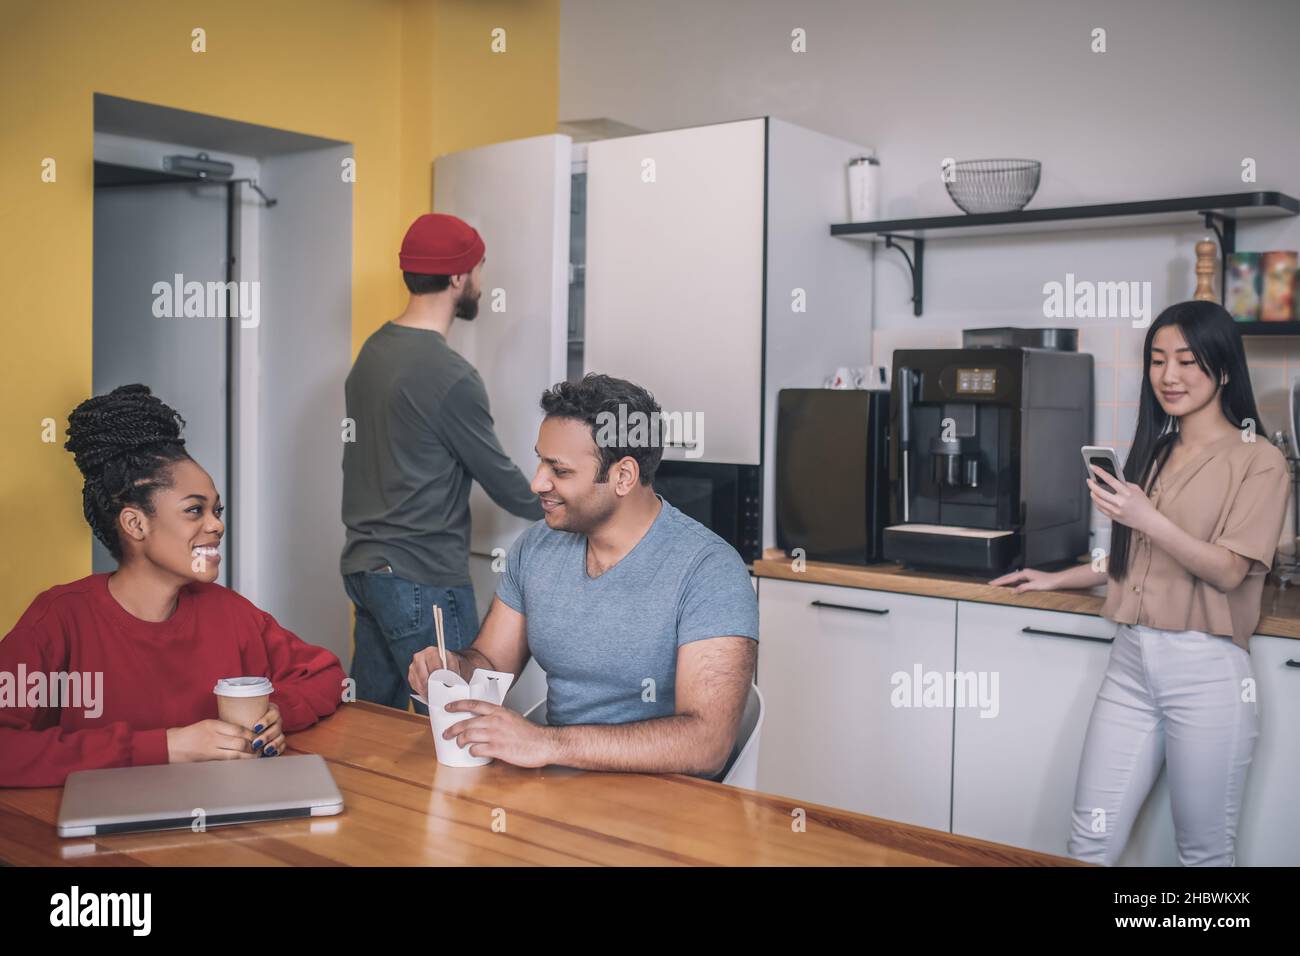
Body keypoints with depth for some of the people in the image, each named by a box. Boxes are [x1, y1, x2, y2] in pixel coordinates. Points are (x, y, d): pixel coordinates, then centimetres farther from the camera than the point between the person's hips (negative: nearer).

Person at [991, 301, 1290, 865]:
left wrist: (1148, 519, -23)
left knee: (1204, 851, 7)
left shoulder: (1259, 462, -2)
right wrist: (1057, 579, 27)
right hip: (1130, 660, 5)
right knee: (1090, 839, 4)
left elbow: (1229, 571, -11)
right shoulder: (1152, 455, 15)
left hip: (1205, 670, -5)